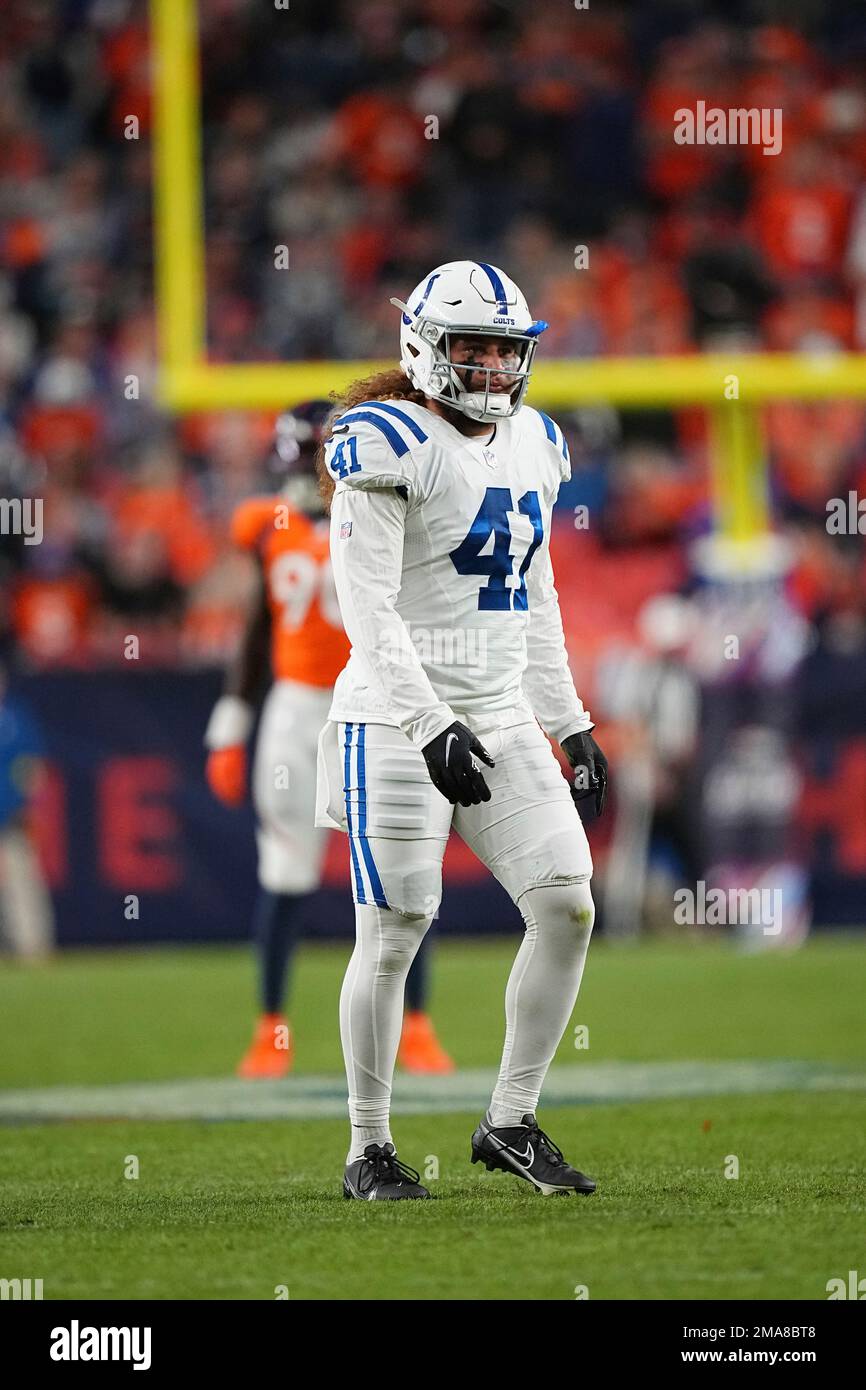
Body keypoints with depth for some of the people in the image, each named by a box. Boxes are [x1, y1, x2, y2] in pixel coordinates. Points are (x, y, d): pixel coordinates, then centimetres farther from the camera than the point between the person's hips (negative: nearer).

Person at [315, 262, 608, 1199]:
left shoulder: (533, 445, 12)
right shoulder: (389, 447, -12)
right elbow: (369, 612, -17)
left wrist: (569, 725, 17)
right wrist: (433, 729, -25)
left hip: (501, 719, 7)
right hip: (397, 717, -7)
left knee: (568, 907, -3)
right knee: (393, 935, -2)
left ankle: (510, 1123, 8)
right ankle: (368, 1149, 10)